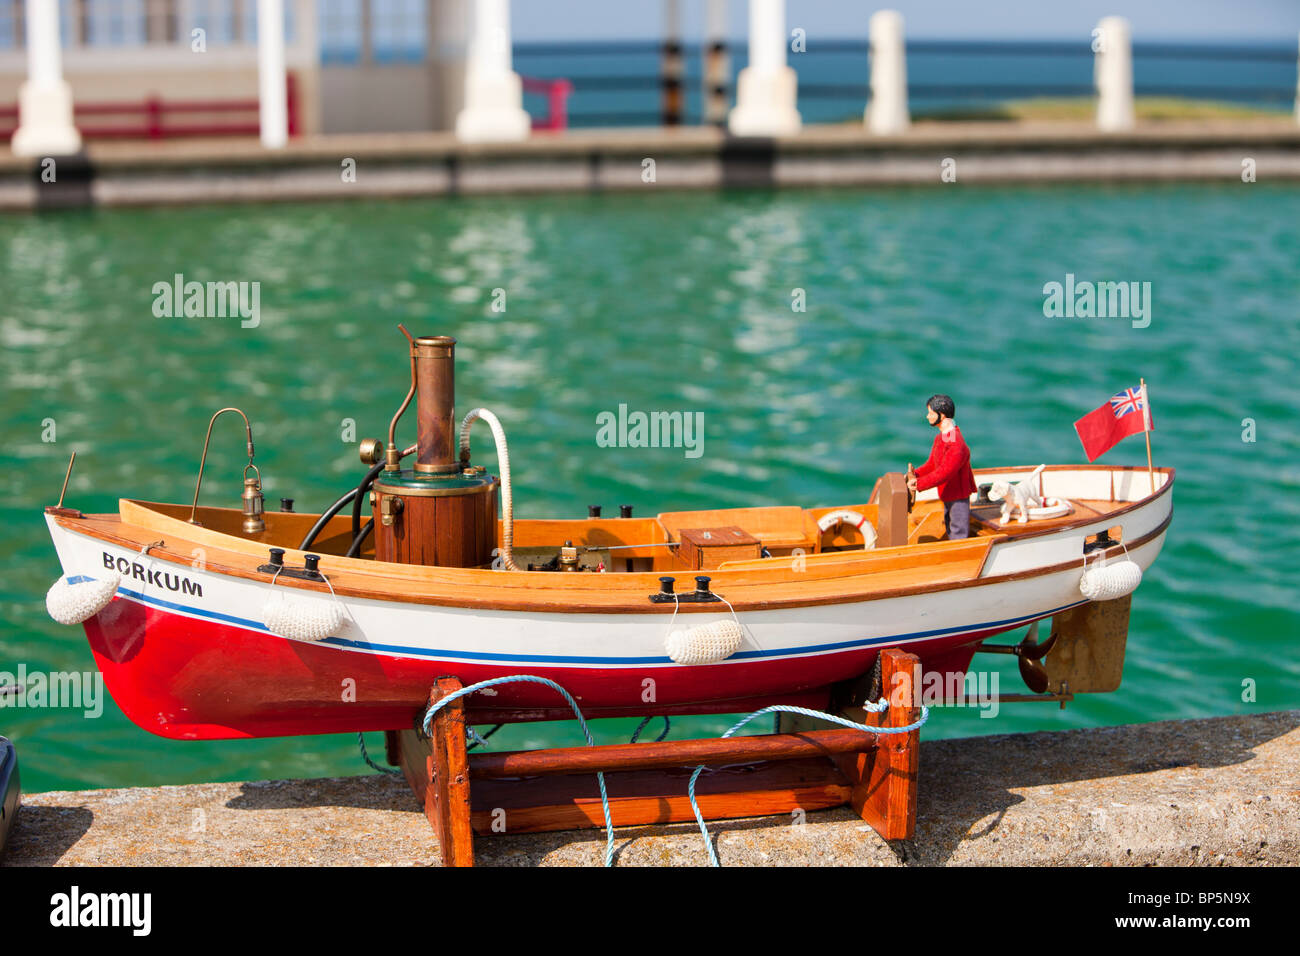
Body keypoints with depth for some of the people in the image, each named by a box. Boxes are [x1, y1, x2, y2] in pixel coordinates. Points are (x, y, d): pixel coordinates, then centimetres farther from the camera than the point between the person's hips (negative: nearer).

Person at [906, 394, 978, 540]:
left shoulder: (956, 446, -28)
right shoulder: (940, 438, 6)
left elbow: (943, 473, -32)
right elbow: (932, 464, 9)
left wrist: (918, 484, -31)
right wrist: (915, 475, -7)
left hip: (958, 496, -10)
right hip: (948, 495, 10)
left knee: (959, 536, -2)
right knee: (951, 532, 21)